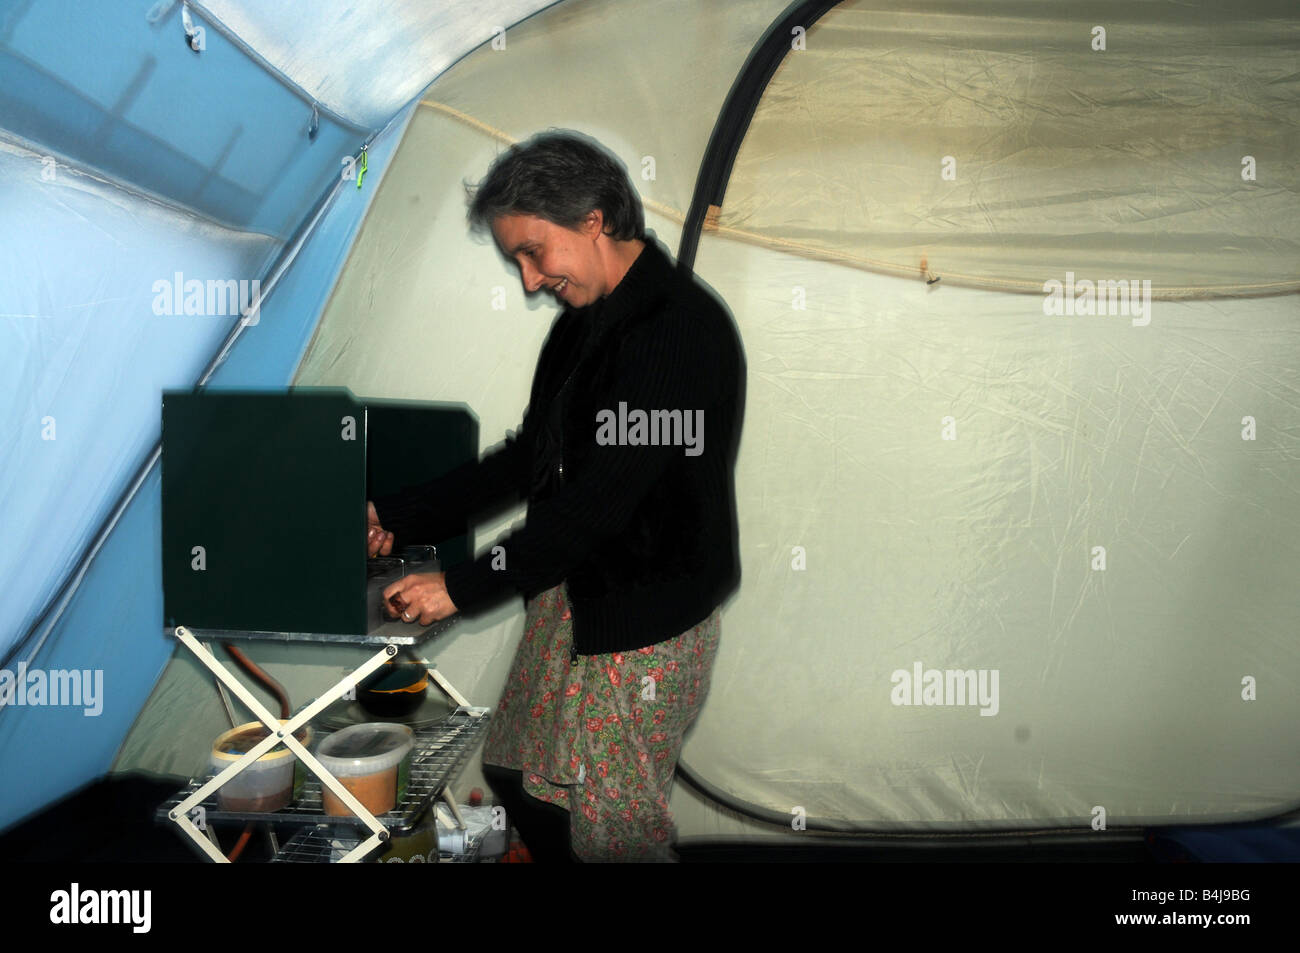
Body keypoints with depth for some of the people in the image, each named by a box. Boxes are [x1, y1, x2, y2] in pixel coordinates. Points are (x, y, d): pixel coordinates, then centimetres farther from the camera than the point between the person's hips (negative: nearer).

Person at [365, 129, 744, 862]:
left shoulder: (678, 328, -22)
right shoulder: (588, 320, 9)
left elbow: (603, 500, -25)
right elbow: (530, 459, 14)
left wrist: (463, 587, -19)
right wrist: (399, 517, 11)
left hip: (645, 616, -9)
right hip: (571, 594, 9)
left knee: (612, 820, 3)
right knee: (519, 772, 19)